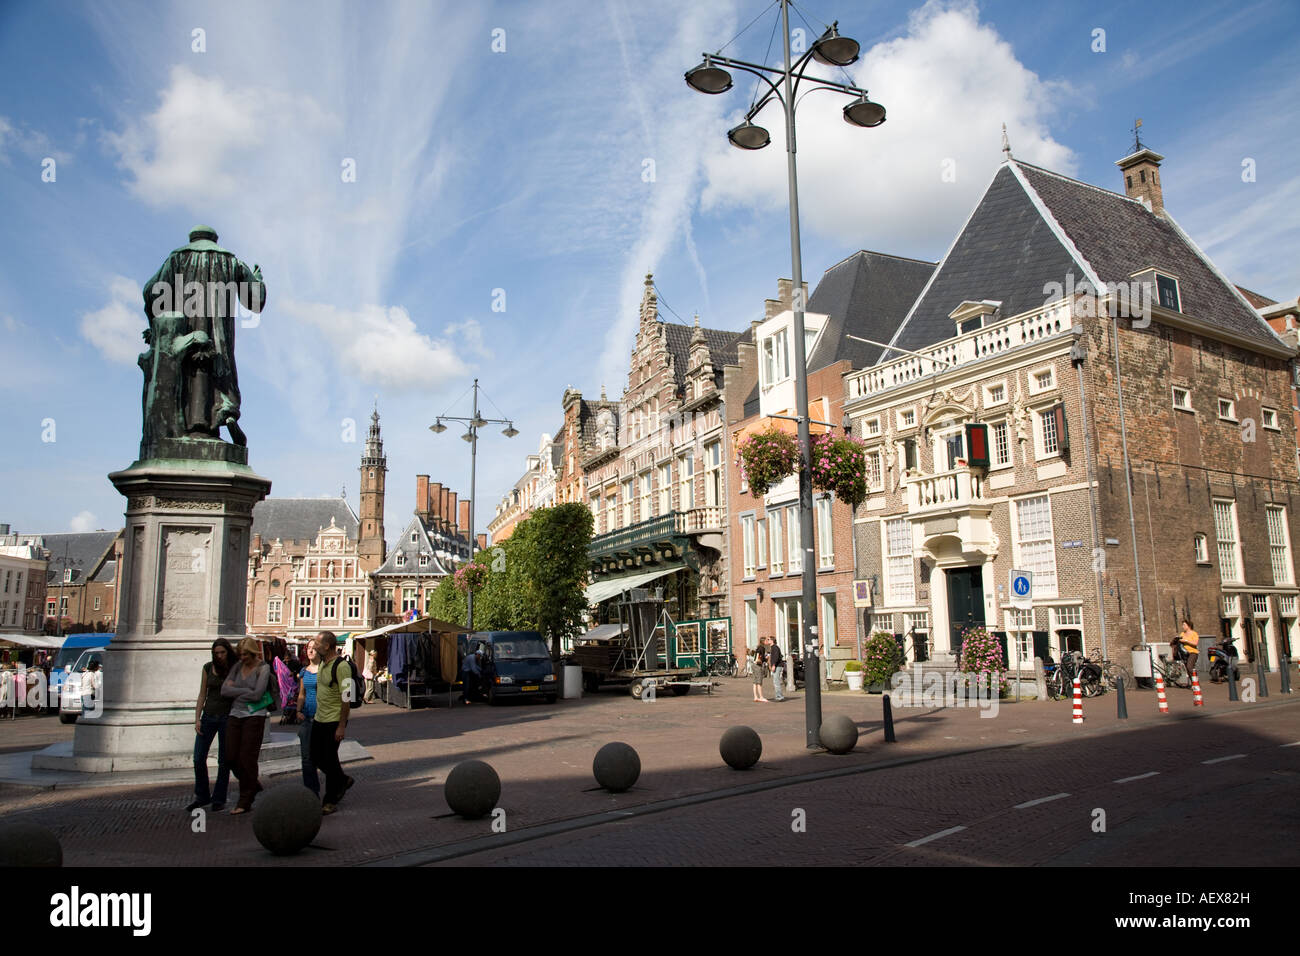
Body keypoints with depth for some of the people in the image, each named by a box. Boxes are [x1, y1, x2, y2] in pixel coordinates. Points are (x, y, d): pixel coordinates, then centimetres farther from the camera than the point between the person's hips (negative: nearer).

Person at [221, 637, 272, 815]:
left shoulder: (263, 668, -5)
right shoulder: (238, 666, 11)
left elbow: (257, 695, -14)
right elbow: (224, 690, 2)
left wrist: (235, 691, -4)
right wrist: (246, 691, -8)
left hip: (254, 716, -6)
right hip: (235, 715, 6)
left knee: (247, 758, -4)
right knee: (232, 757, 4)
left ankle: (245, 802, 6)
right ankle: (255, 787, 27)